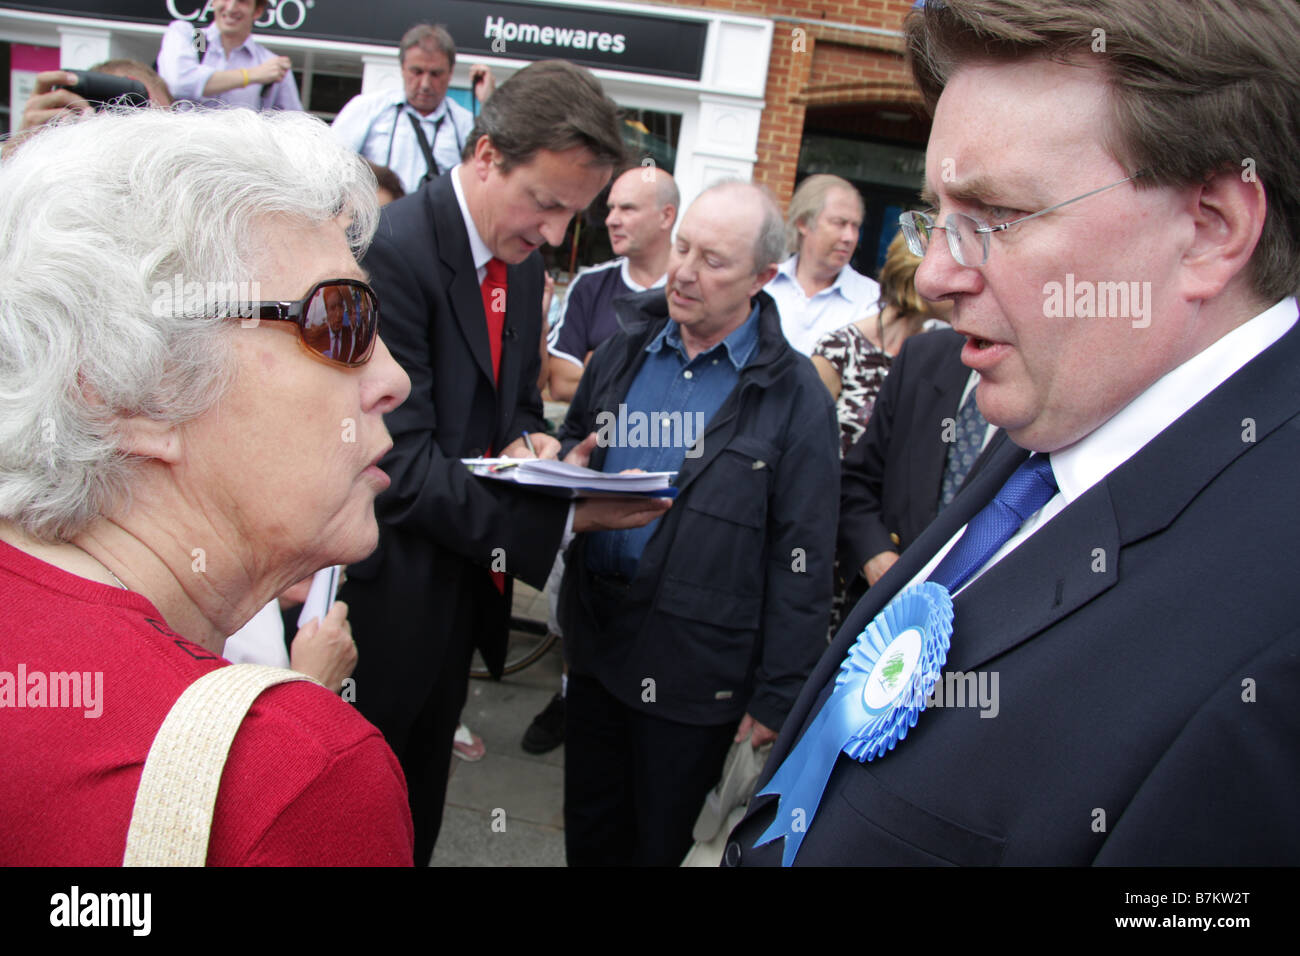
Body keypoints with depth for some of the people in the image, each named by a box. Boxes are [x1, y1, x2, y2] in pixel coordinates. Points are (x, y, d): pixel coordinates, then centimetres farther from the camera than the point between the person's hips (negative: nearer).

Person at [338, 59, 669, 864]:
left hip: (465, 584, 7)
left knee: (421, 808, 24)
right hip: (395, 590, -7)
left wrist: (532, 443, -9)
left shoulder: (522, 261, 5)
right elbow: (402, 463, -25)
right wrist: (563, 516, -28)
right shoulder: (393, 251, -22)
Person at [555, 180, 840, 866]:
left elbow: (800, 561, -11)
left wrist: (778, 696, -10)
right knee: (588, 832, 22)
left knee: (656, 842, 17)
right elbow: (572, 444, 17)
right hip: (596, 642, 5)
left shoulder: (793, 394, -12)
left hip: (695, 671, -4)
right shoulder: (623, 351, 3)